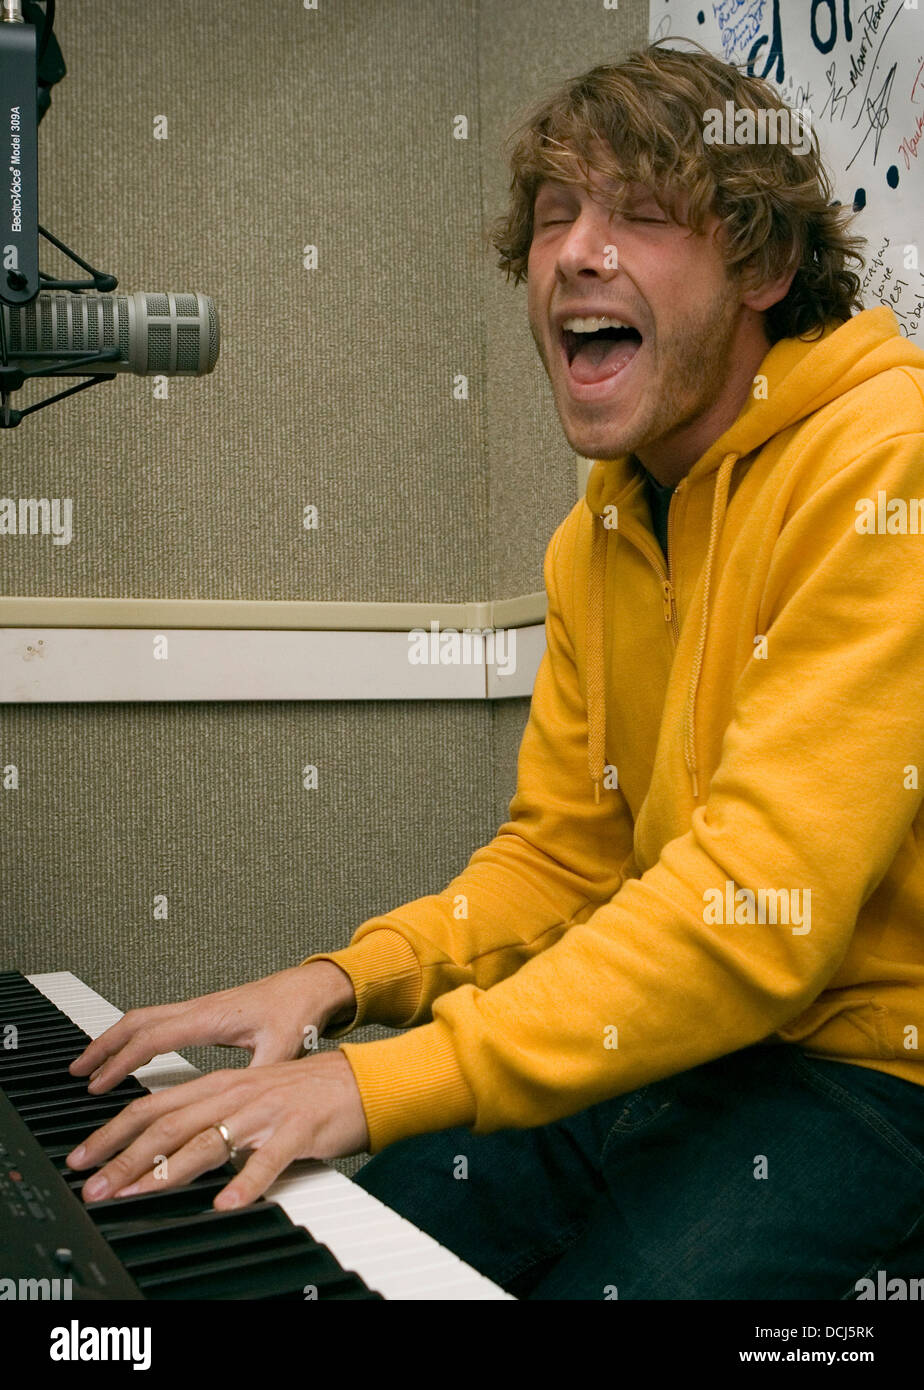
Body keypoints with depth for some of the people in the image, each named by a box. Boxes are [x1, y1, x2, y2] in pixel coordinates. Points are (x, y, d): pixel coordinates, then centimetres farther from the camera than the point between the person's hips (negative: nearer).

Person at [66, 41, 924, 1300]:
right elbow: (562, 856, 9)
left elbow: (763, 906, -26)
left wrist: (384, 1079, -28)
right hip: (676, 1044, 7)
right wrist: (338, 983, -7)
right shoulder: (595, 536, 8)